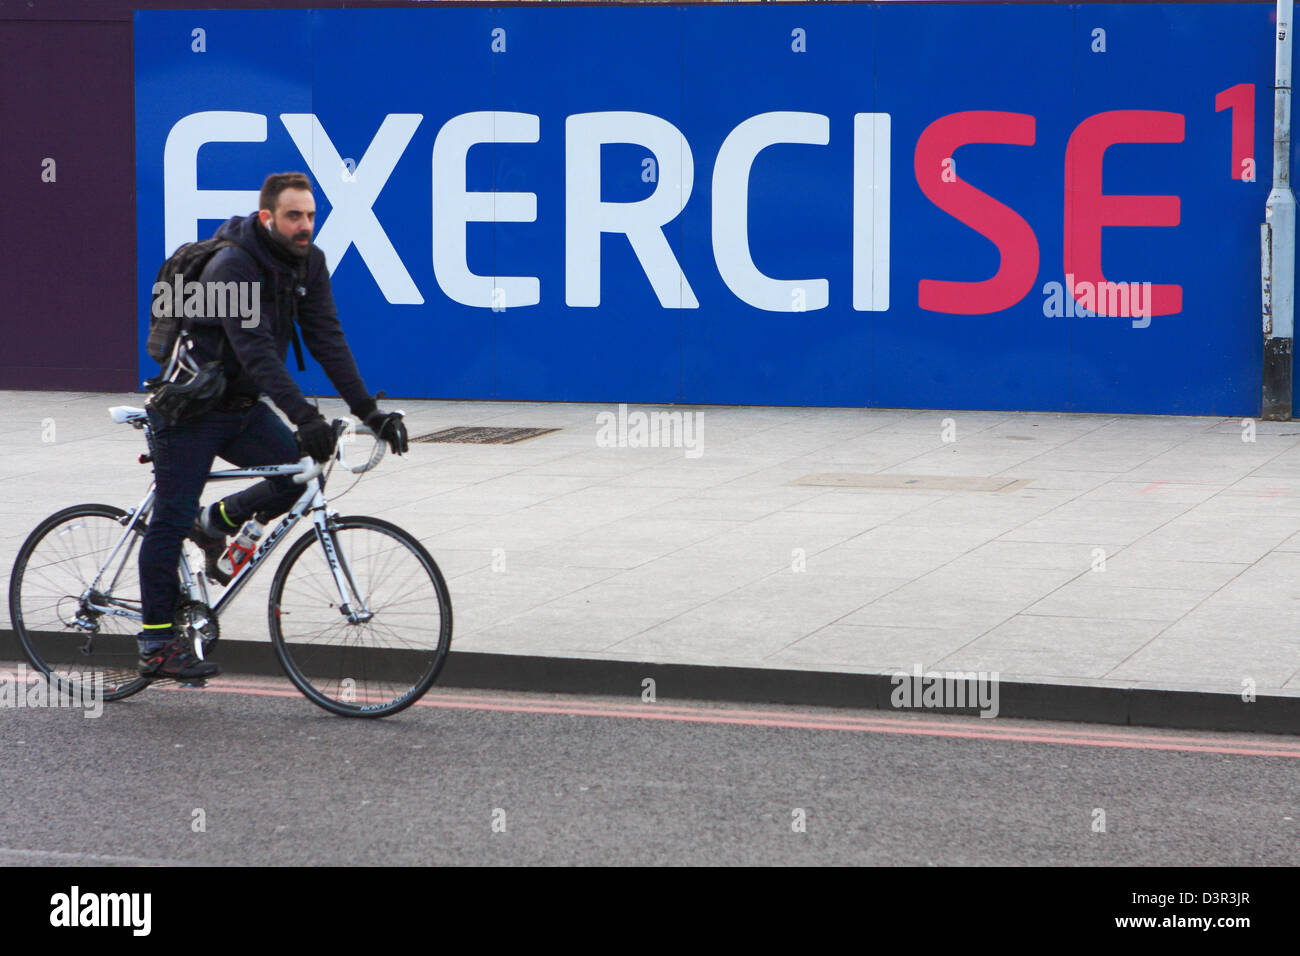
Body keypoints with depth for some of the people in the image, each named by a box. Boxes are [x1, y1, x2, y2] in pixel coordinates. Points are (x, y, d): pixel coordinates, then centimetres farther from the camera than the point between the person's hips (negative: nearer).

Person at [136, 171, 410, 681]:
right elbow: (255, 350, -35)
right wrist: (304, 416, -44)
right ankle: (157, 643, 4)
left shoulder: (309, 262, -4)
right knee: (172, 519, -5)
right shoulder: (232, 266, -26)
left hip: (244, 407, 7)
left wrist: (369, 410, -16)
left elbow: (327, 339, -6)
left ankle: (217, 522, 15)